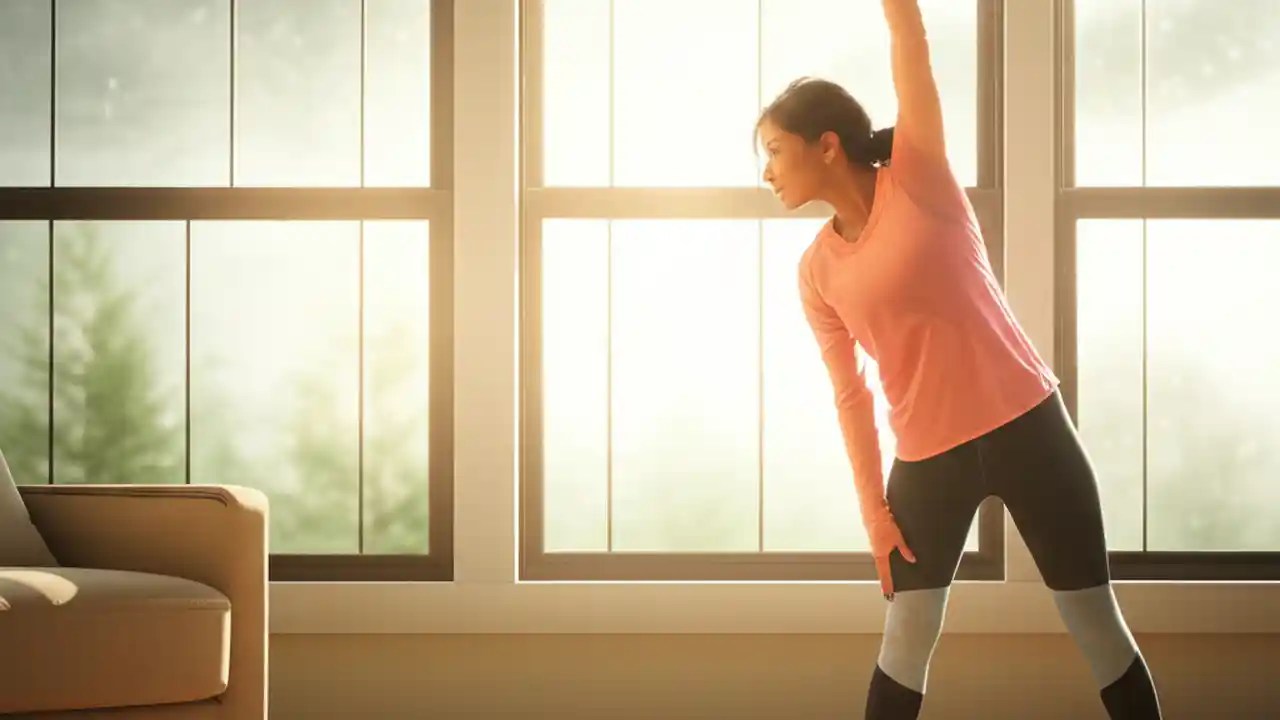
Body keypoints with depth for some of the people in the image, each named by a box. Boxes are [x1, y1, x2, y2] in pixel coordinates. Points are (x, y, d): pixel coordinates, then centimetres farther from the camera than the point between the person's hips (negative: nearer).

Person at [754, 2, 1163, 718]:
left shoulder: (917, 178, -5)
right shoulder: (817, 270, 3)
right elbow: (850, 392, 4)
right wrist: (874, 507, 0)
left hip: (1025, 424, -3)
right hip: (928, 455, 3)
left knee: (1097, 624, 4)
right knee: (906, 639, 3)